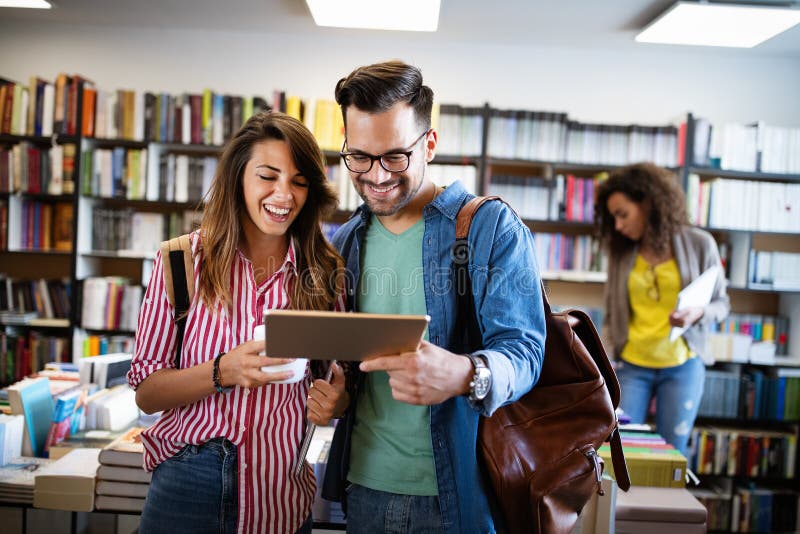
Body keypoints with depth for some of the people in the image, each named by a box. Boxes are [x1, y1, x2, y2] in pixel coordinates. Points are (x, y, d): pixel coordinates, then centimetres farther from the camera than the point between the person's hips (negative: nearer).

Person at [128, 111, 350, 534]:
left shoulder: (323, 272, -1)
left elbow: (336, 382, 7)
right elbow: (146, 392, -7)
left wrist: (334, 402, -16)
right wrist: (223, 372, -24)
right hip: (188, 487, -1)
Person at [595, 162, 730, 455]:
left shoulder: (699, 244, -5)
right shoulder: (620, 250, 2)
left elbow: (721, 303, 4)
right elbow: (612, 315, 7)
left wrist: (699, 312, -17)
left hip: (682, 367, -1)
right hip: (631, 366, 2)